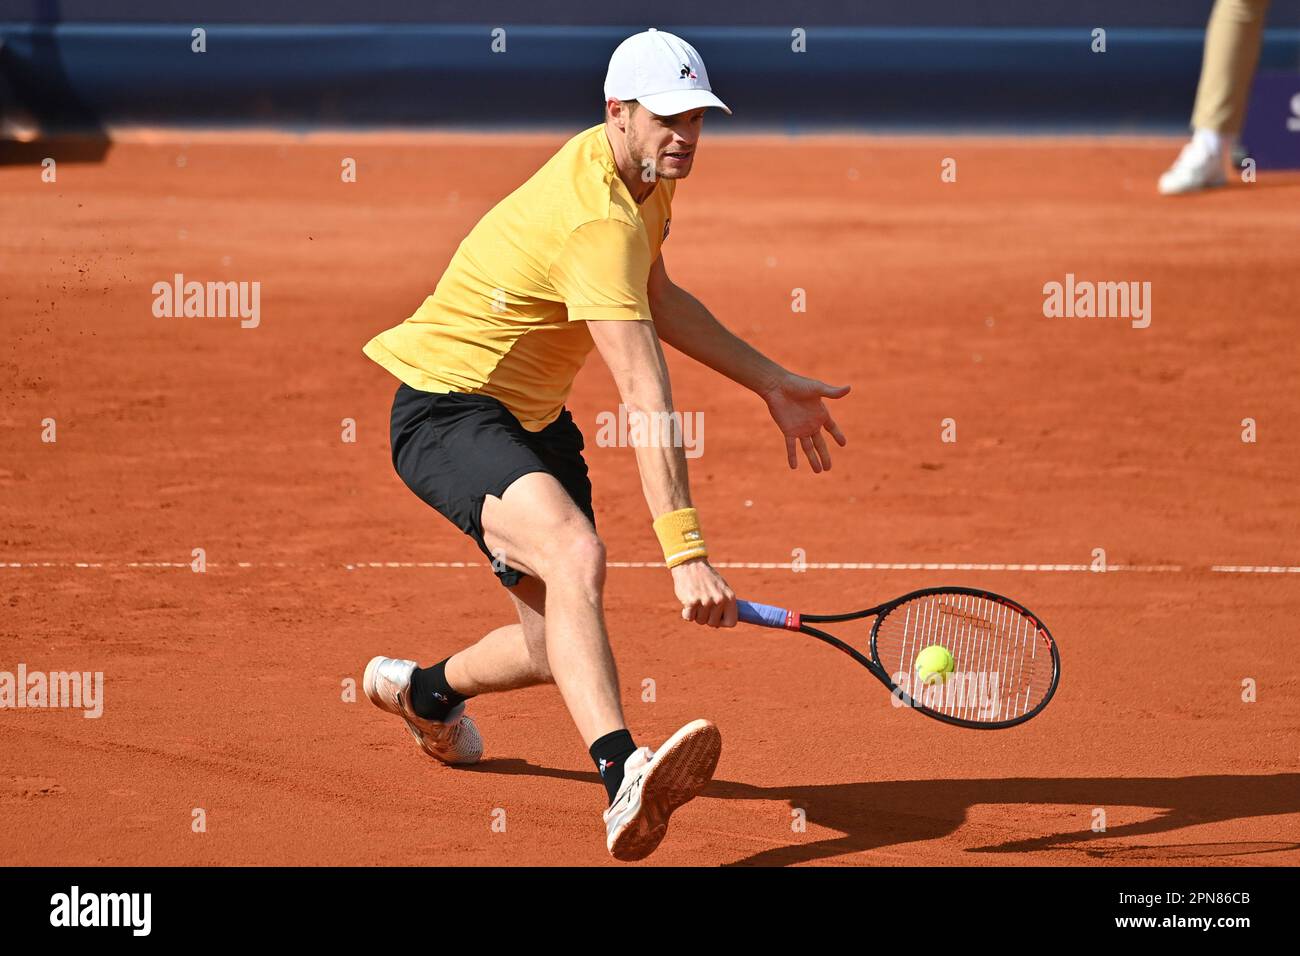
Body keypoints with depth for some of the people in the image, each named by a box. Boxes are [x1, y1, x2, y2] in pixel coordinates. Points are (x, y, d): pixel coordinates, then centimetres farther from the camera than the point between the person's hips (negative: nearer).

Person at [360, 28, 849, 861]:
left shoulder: (645, 177, 3)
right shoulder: (599, 221, -29)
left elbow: (656, 298, 23)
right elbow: (648, 401, -35)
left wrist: (772, 383, 21)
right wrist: (686, 552, -39)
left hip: (531, 416, 10)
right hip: (448, 409, -10)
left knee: (562, 649, 12)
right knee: (575, 554, -37)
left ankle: (426, 690, 45)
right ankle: (624, 776, -55)